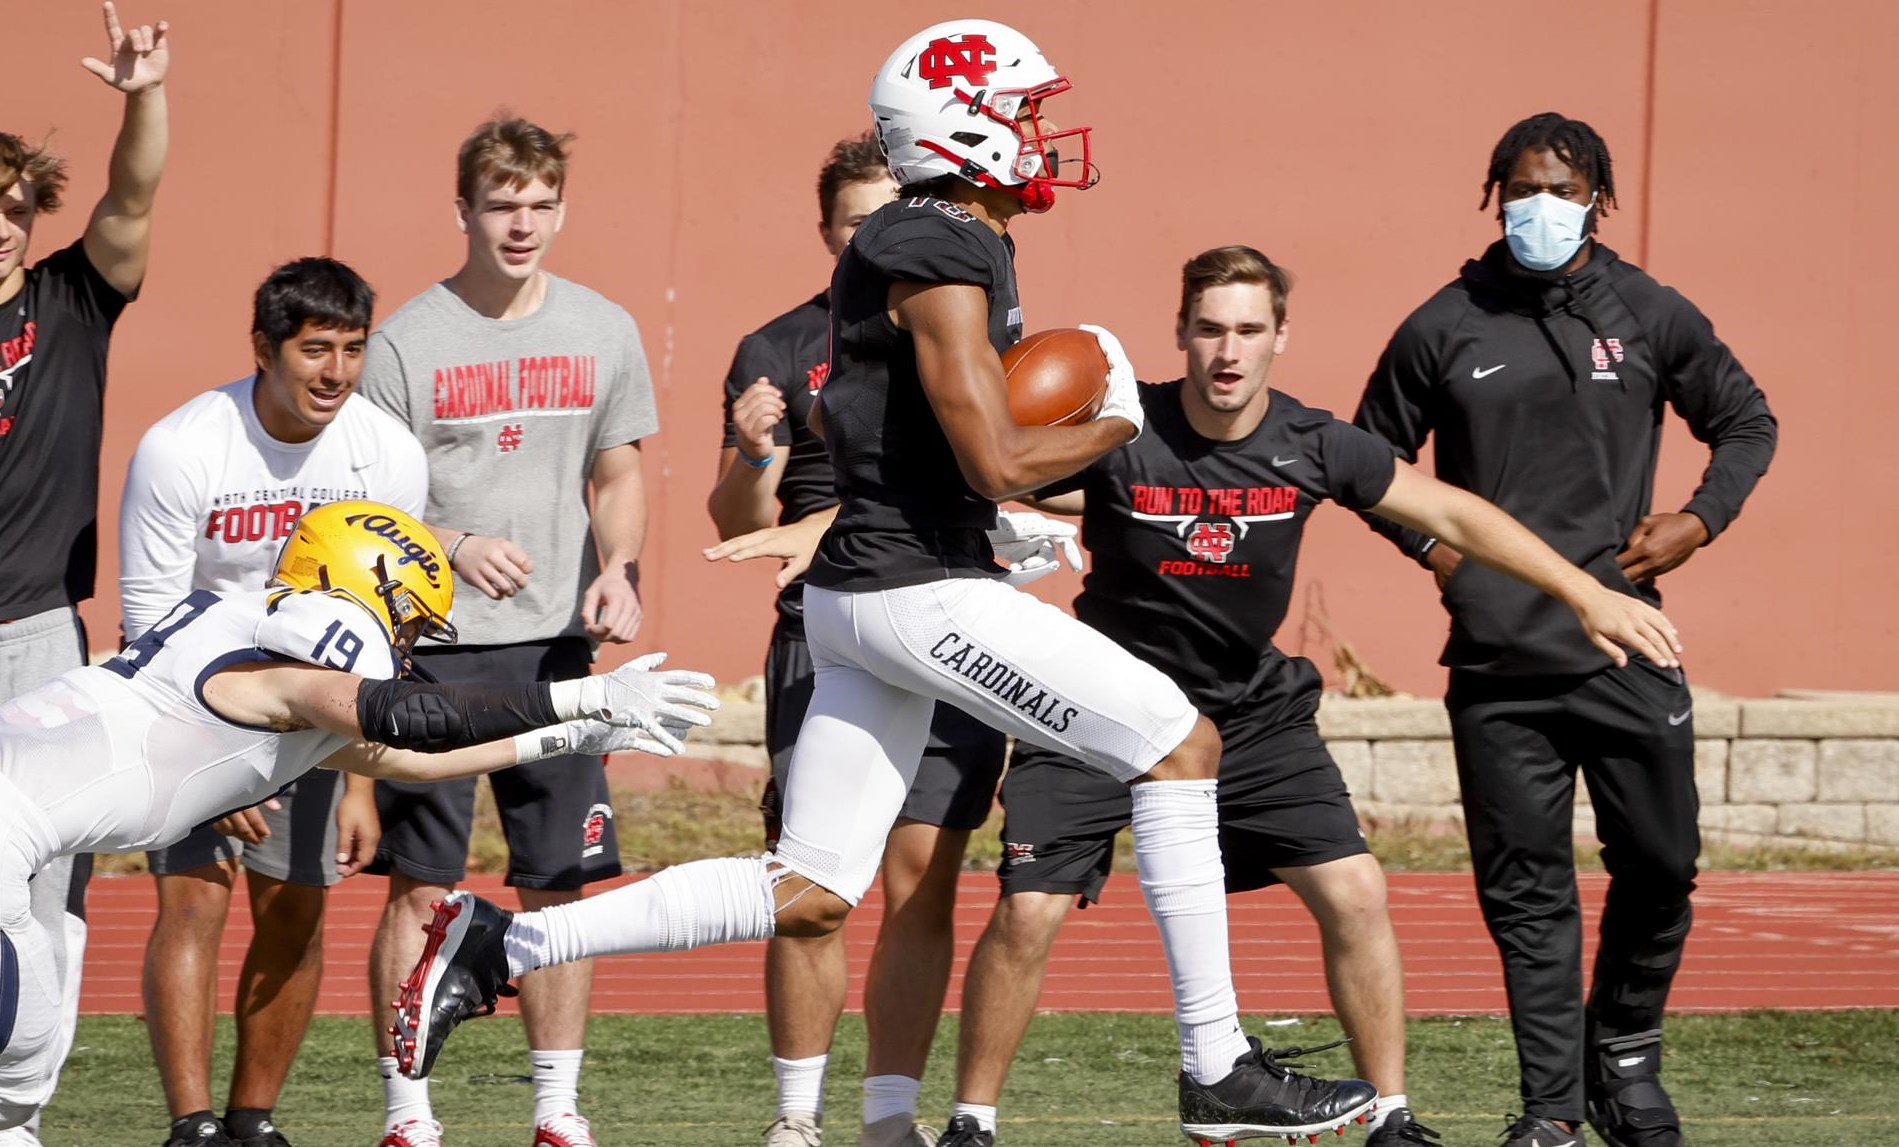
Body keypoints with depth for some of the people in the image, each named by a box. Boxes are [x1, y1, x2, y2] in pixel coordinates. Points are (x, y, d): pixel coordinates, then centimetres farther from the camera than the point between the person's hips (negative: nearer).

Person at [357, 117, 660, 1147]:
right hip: (435, 646, -3)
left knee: (559, 880, 5)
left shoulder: (601, 333, 7)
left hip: (557, 640, 3)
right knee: (420, 886, -2)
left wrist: (618, 568, -3)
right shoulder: (408, 340, -5)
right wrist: (454, 550, -20)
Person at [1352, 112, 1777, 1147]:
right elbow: (1374, 452, 16)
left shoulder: (1652, 319, 5)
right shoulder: (1445, 329, 3)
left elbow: (1746, 422, 17)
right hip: (1497, 662, -1)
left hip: (1623, 644, 1)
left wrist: (1699, 520, 2)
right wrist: (1428, 545, 1)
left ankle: (1625, 1057, 25)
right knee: (1526, 886, 1)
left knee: (1659, 865, 2)